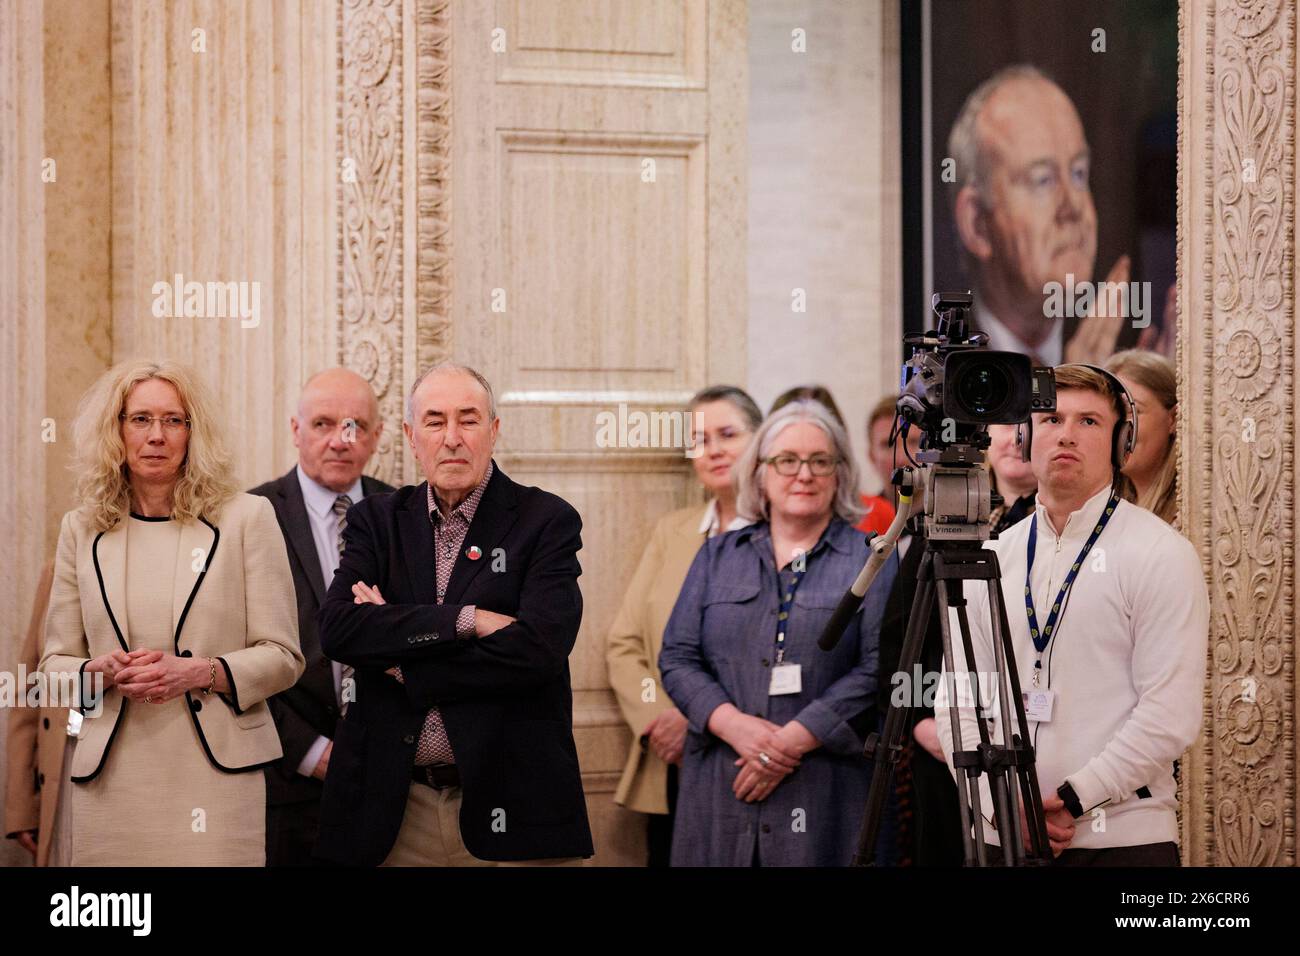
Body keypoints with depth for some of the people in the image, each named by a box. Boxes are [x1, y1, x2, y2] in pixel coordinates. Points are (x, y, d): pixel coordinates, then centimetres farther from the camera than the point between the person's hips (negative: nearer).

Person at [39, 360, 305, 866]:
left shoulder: (246, 518, 2)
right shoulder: (81, 530, 10)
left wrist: (203, 672, -14)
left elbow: (282, 656, 2)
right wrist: (103, 672, -7)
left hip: (216, 769, -2)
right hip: (113, 777, 2)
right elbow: (55, 662, 14)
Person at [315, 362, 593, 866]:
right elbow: (336, 628, -8)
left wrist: (400, 663, -10)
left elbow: (536, 650, -16)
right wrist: (466, 620, -17)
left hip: (510, 803, -2)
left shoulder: (546, 522, -2)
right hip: (396, 803, 2)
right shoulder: (376, 519, 8)